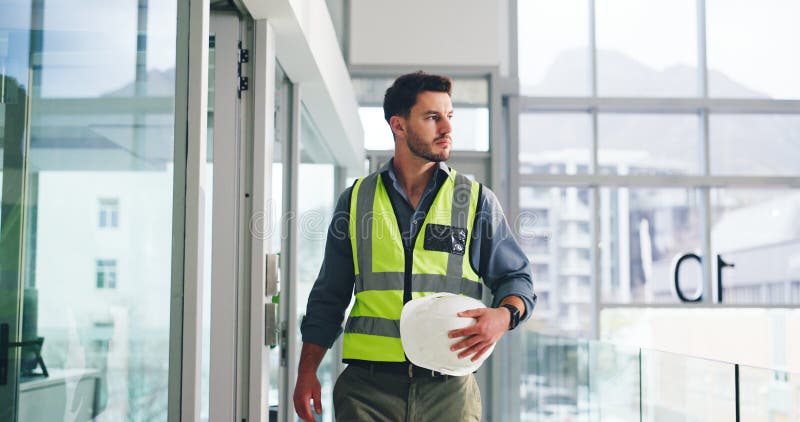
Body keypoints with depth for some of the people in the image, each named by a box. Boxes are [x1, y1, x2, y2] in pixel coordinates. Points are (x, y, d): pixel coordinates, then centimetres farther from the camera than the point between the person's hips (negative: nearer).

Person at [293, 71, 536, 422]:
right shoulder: (356, 200, 10)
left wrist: (504, 315, -12)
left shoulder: (477, 201, 8)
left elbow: (516, 277, 11)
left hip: (448, 391, 0)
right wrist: (307, 373, 6)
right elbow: (328, 297, 13)